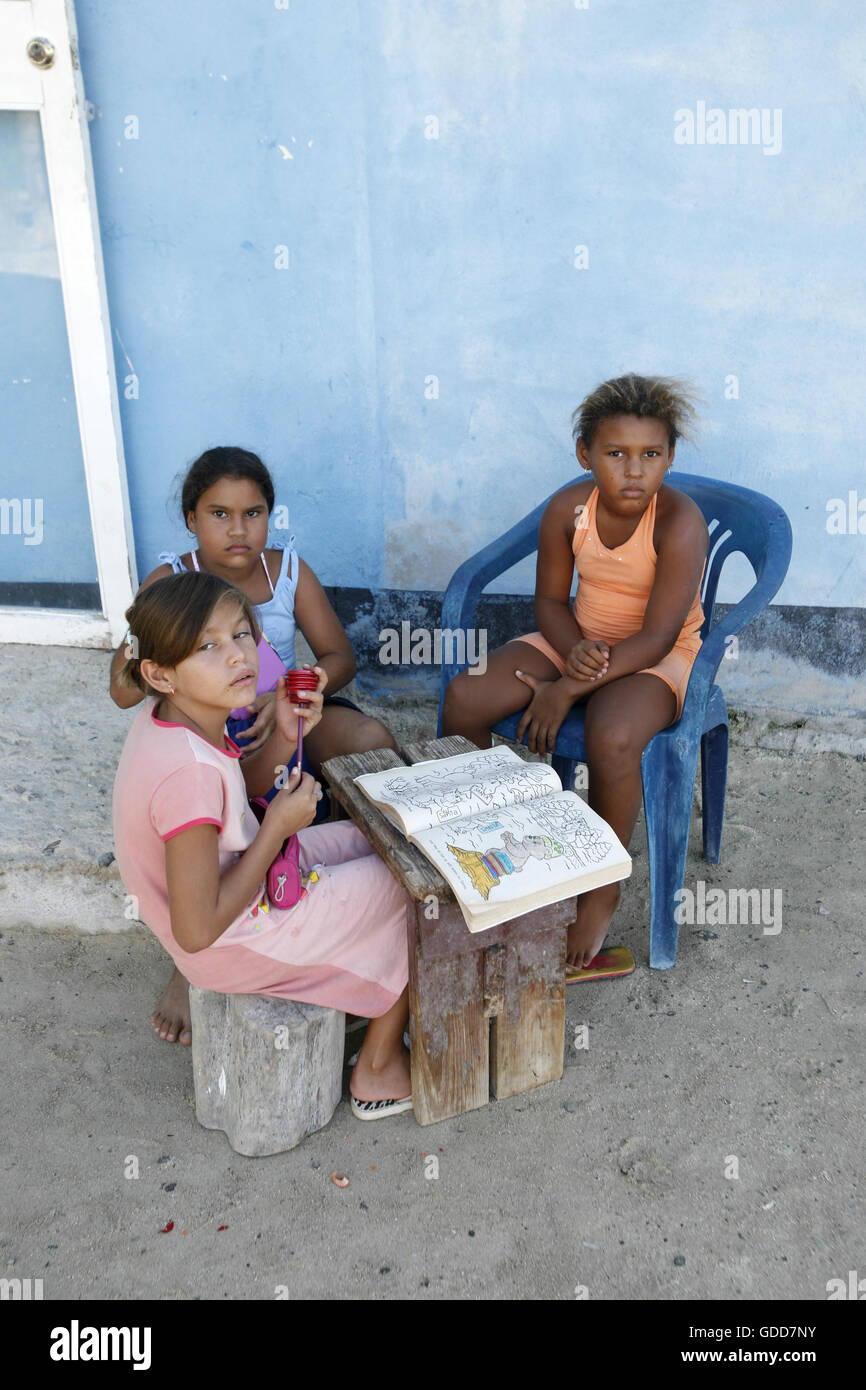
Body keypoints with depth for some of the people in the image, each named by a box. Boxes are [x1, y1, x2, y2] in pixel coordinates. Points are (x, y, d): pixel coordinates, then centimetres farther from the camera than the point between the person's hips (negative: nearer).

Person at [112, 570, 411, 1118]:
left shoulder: (173, 716, -9)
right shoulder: (188, 774, -37)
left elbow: (245, 786, 10)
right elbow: (197, 931, -32)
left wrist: (285, 737, -10)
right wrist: (279, 827, -25)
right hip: (240, 941, -9)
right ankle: (378, 1069, 23)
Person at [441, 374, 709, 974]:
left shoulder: (680, 521, -23)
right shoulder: (568, 507, -9)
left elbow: (656, 638, -24)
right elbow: (550, 599, 2)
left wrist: (567, 689, -26)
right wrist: (574, 650, -20)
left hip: (656, 658, -5)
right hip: (578, 641, 5)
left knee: (612, 737, -37)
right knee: (464, 696, -15)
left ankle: (602, 893, -11)